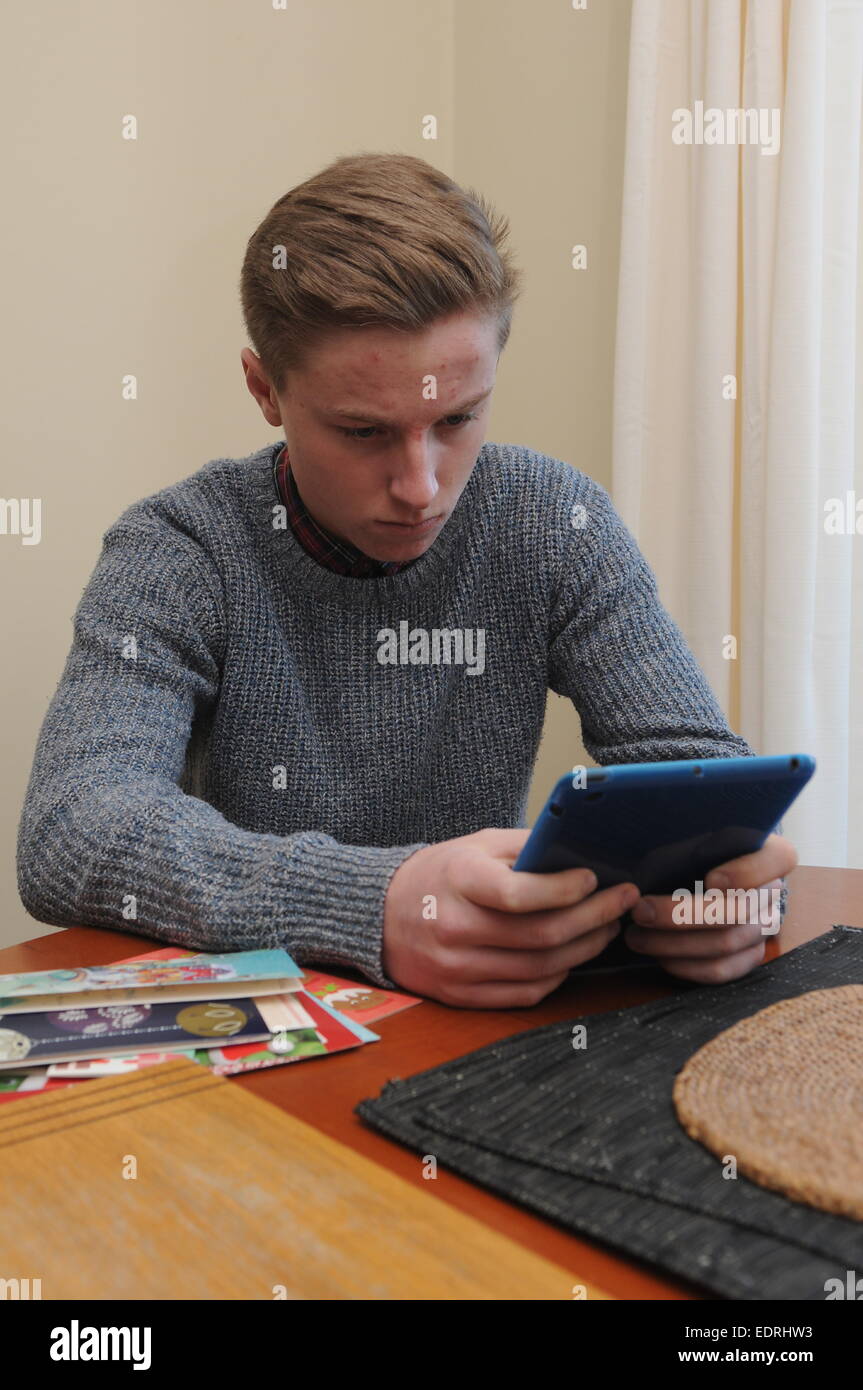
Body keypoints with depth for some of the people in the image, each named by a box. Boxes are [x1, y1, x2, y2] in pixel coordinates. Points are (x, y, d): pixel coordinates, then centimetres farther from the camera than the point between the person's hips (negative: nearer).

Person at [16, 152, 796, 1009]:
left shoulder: (554, 525, -5)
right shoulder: (177, 552, -12)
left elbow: (695, 759, -5)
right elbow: (65, 834, -25)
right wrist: (375, 908, -41)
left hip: (488, 1010, 2)